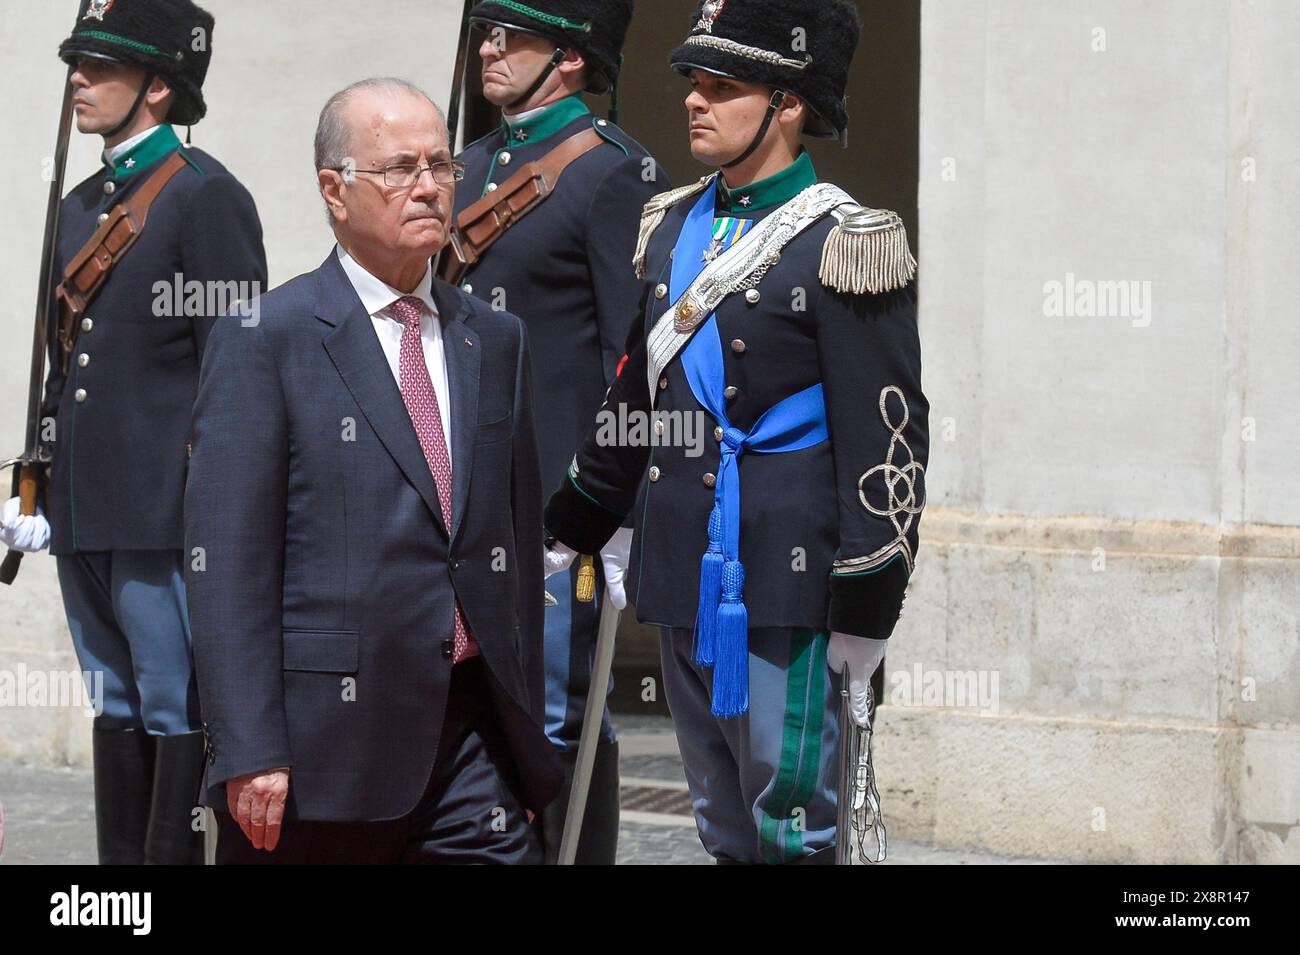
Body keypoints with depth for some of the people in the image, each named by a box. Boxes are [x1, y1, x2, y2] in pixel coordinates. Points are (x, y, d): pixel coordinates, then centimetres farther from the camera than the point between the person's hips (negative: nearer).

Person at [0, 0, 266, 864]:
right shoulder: (80, 209, 17)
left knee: (177, 714, -4)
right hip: (88, 516, 9)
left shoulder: (205, 196, -8)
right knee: (117, 711, 13)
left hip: (168, 514, -9)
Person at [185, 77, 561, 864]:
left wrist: (527, 732, 14)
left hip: (474, 734, 4)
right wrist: (248, 752, -15)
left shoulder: (496, 340, 15)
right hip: (324, 734, -4)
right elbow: (228, 562, -8)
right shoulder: (266, 340, -3)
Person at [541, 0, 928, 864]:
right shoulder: (673, 227, 12)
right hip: (684, 576, 7)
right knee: (725, 833, 12)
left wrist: (864, 609, -14)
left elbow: (886, 437, -11)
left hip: (786, 583, -7)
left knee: (790, 832, -3)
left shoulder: (842, 244, -9)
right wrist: (571, 526, 25)